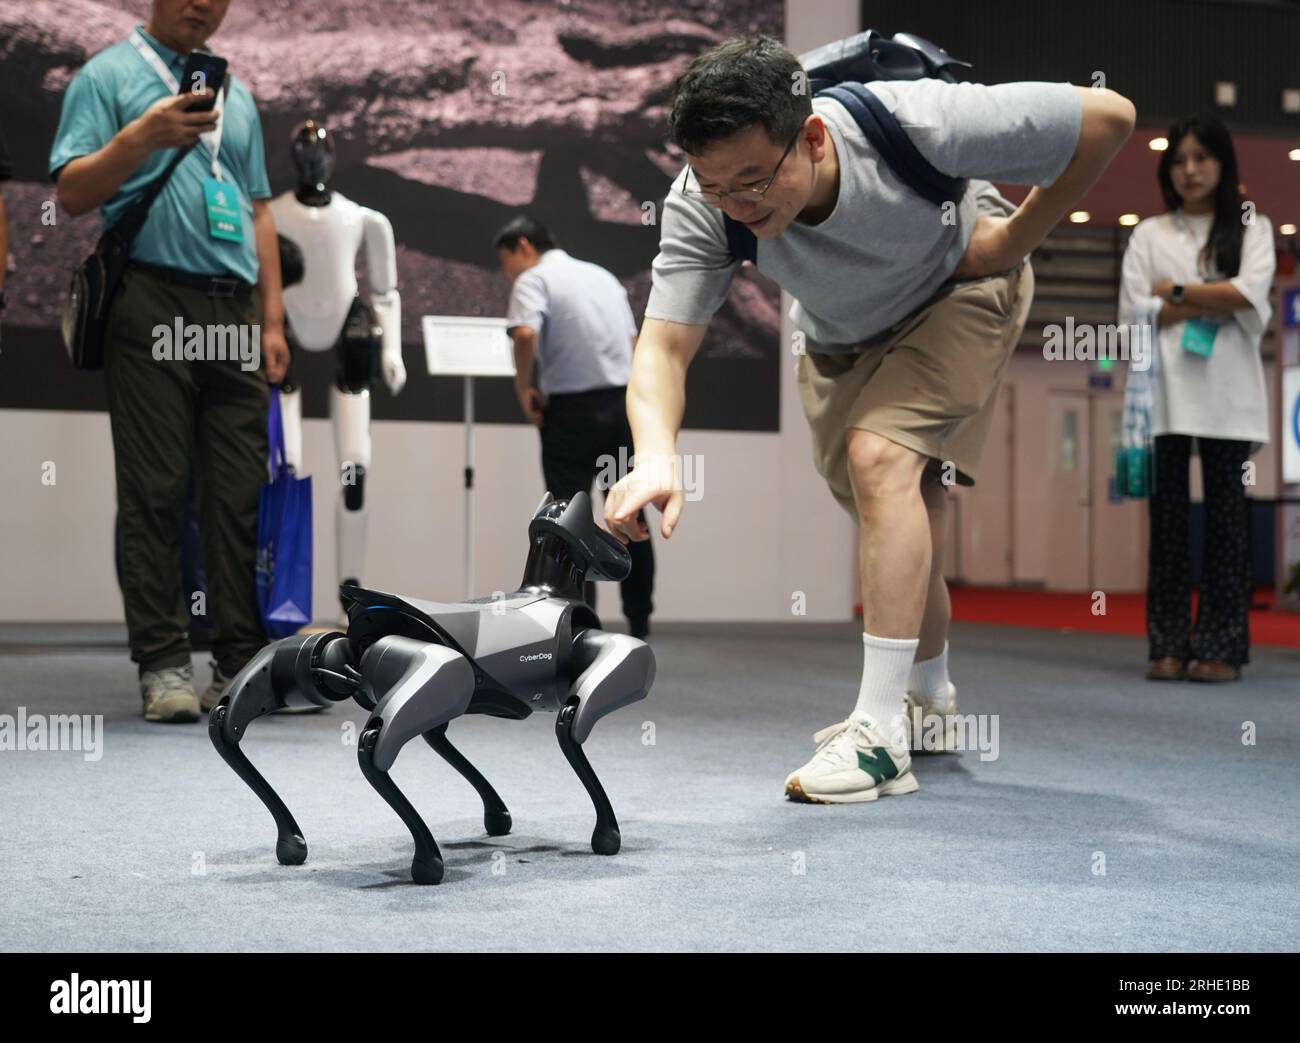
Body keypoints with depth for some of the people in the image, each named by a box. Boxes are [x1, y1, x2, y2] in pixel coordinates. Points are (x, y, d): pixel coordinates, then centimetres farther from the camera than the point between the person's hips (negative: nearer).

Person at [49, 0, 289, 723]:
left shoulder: (235, 93, 21)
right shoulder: (108, 77, 5)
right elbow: (73, 192, -4)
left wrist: (273, 321, 14)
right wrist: (143, 135, -19)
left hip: (233, 311, 5)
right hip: (151, 303, -5)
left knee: (242, 493, 1)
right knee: (156, 491, -6)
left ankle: (243, 662, 4)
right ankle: (163, 663, -3)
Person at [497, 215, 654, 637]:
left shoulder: (534, 280, -4)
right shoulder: (603, 275, 19)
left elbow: (525, 334, -23)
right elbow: (632, 342, 19)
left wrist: (523, 388, -11)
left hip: (573, 411, -6)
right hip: (625, 403, 6)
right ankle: (639, 624, 20)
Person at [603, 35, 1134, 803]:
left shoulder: (912, 123, -40)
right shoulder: (703, 207, -32)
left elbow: (1108, 117, -30)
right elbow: (663, 345, -35)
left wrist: (1015, 240, -22)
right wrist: (657, 455, -55)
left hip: (959, 287, -4)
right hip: (841, 337, 4)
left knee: (880, 456, -26)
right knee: (902, 518, 11)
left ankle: (882, 733, -23)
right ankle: (931, 694, 39)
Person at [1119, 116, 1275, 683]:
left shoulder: (1251, 227, 13)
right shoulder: (1149, 234, 15)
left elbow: (1252, 292, -6)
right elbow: (1134, 312, 0)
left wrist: (1178, 292, -4)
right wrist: (1214, 302, -6)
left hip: (1227, 387, -1)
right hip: (1165, 385, 1)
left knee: (1226, 510, -4)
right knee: (1168, 513, -3)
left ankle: (1220, 647, -3)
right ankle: (1168, 645, -2)